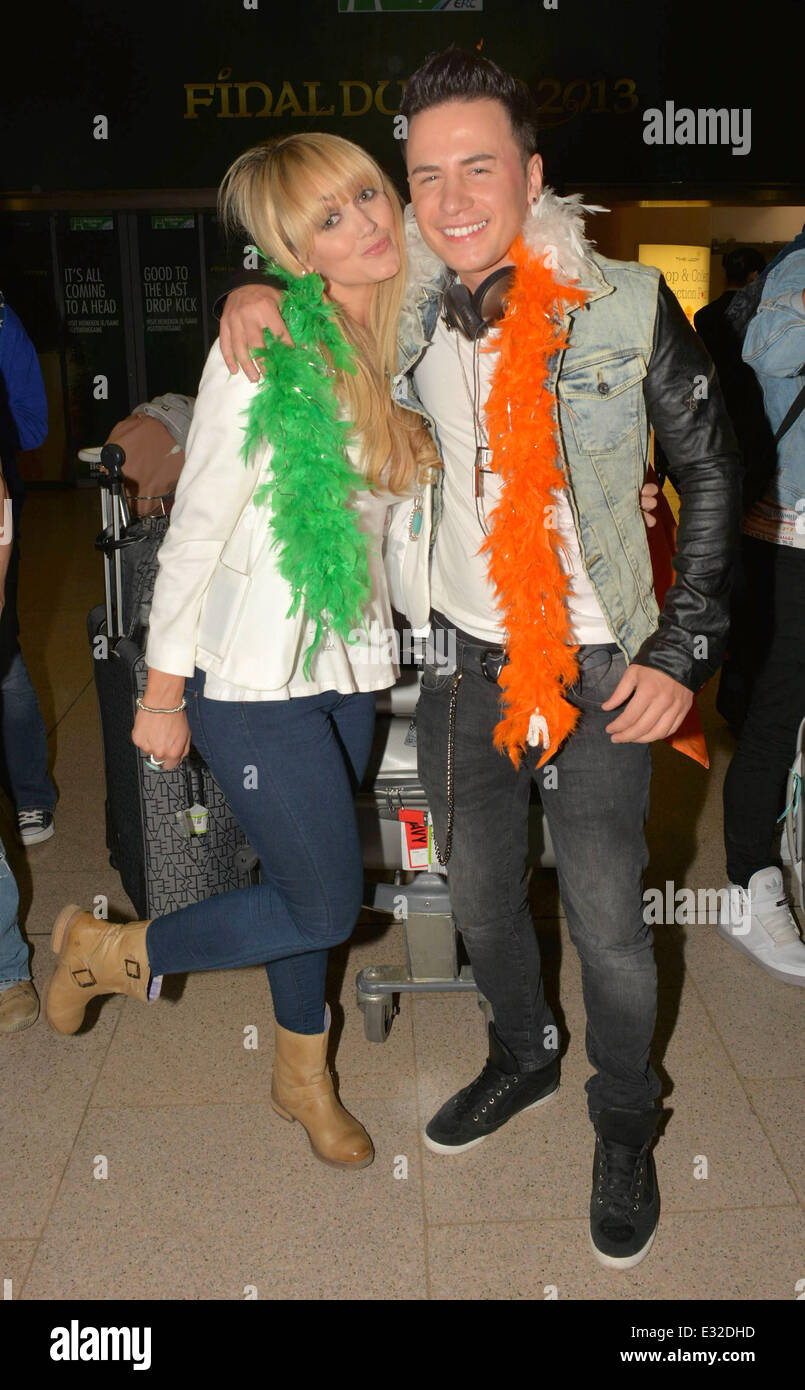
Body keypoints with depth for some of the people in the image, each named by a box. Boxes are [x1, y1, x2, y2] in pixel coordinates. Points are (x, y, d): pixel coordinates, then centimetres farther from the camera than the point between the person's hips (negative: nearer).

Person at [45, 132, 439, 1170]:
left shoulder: (402, 345, 5)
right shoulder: (266, 351, -16)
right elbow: (195, 528, -14)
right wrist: (163, 691, -11)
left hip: (349, 666, 6)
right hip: (254, 674, -6)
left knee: (305, 882, 19)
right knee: (326, 907, 0)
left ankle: (303, 1075, 42)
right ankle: (110, 951, 23)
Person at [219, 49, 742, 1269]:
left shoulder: (624, 306, -12)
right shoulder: (406, 312, 0)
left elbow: (712, 474, -5)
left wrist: (684, 655, -10)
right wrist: (257, 294, -2)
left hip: (596, 668, -4)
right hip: (463, 658, 4)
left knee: (606, 923, 7)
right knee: (480, 899, 18)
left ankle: (626, 1125, 35)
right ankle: (523, 1056, 47)